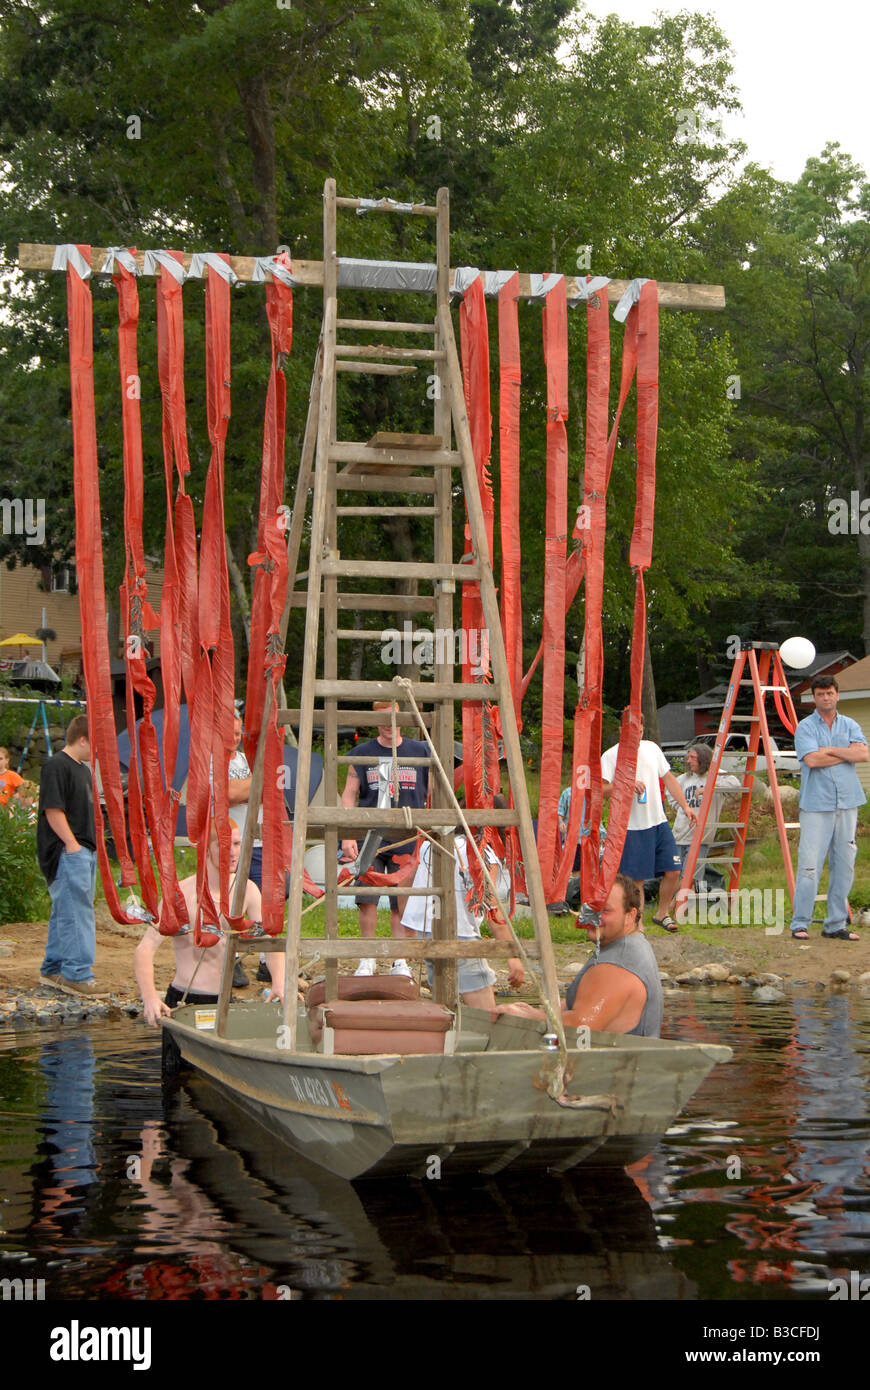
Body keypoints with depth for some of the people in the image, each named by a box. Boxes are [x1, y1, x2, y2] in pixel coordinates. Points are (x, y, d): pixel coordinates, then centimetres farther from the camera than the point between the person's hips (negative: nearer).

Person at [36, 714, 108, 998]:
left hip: (84, 851, 10)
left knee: (65, 912, 14)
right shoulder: (56, 766, -11)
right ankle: (77, 974, -11)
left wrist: (92, 845, 20)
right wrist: (72, 844, -19)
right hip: (67, 851, -10)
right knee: (76, 912, -12)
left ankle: (53, 969, 21)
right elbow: (53, 809, -18)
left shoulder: (83, 769, 20)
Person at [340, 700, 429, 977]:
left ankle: (400, 962, 9)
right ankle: (368, 959, 9)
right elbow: (349, 795, 5)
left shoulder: (421, 752, 6)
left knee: (402, 904, 1)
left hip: (407, 840, 0)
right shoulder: (362, 753, 6)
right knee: (367, 900, -4)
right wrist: (347, 836, -5)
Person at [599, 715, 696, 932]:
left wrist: (685, 806, 10)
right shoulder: (610, 756, -6)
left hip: (659, 822, 5)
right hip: (632, 827, -5)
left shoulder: (652, 748, 10)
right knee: (636, 879, -3)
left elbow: (669, 778, 16)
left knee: (673, 870, 3)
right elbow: (600, 789, -12)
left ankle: (662, 914, 22)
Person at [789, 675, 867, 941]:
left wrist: (829, 750, -11)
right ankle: (800, 924, -3)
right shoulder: (805, 727, 0)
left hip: (847, 804, 4)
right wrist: (846, 754, -7)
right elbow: (812, 759, -16)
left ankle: (836, 924, 13)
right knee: (810, 864, -8)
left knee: (844, 865, 6)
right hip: (816, 806, -4)